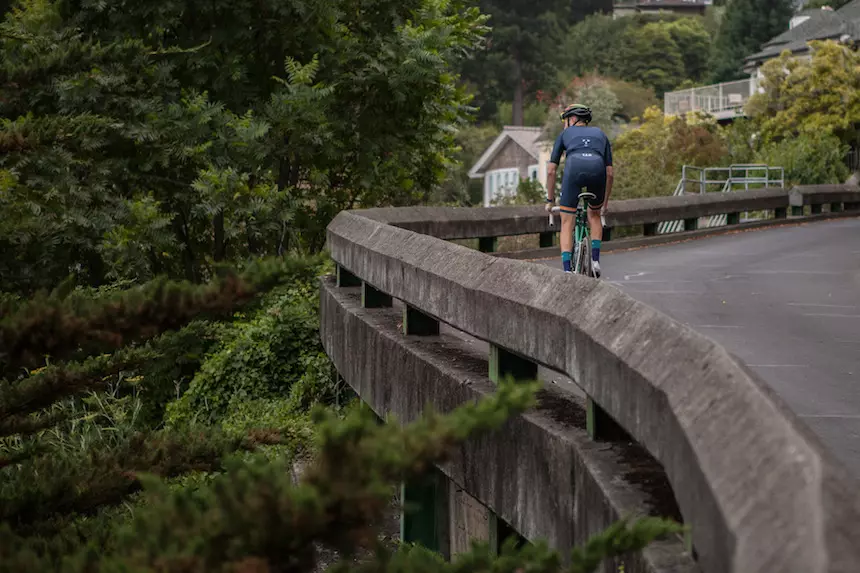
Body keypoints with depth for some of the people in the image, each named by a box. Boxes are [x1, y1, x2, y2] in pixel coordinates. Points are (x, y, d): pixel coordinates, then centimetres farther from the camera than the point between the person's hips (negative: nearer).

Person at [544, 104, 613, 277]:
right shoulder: (600, 134, 35)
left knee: (567, 224, 7)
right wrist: (605, 202, 36)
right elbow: (609, 172, 29)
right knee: (594, 216, 28)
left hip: (574, 168, -2)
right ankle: (595, 259, 14)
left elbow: (551, 170, 27)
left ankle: (567, 269, -6)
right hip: (597, 170, 2)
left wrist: (550, 199, 35)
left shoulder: (565, 134, 31)